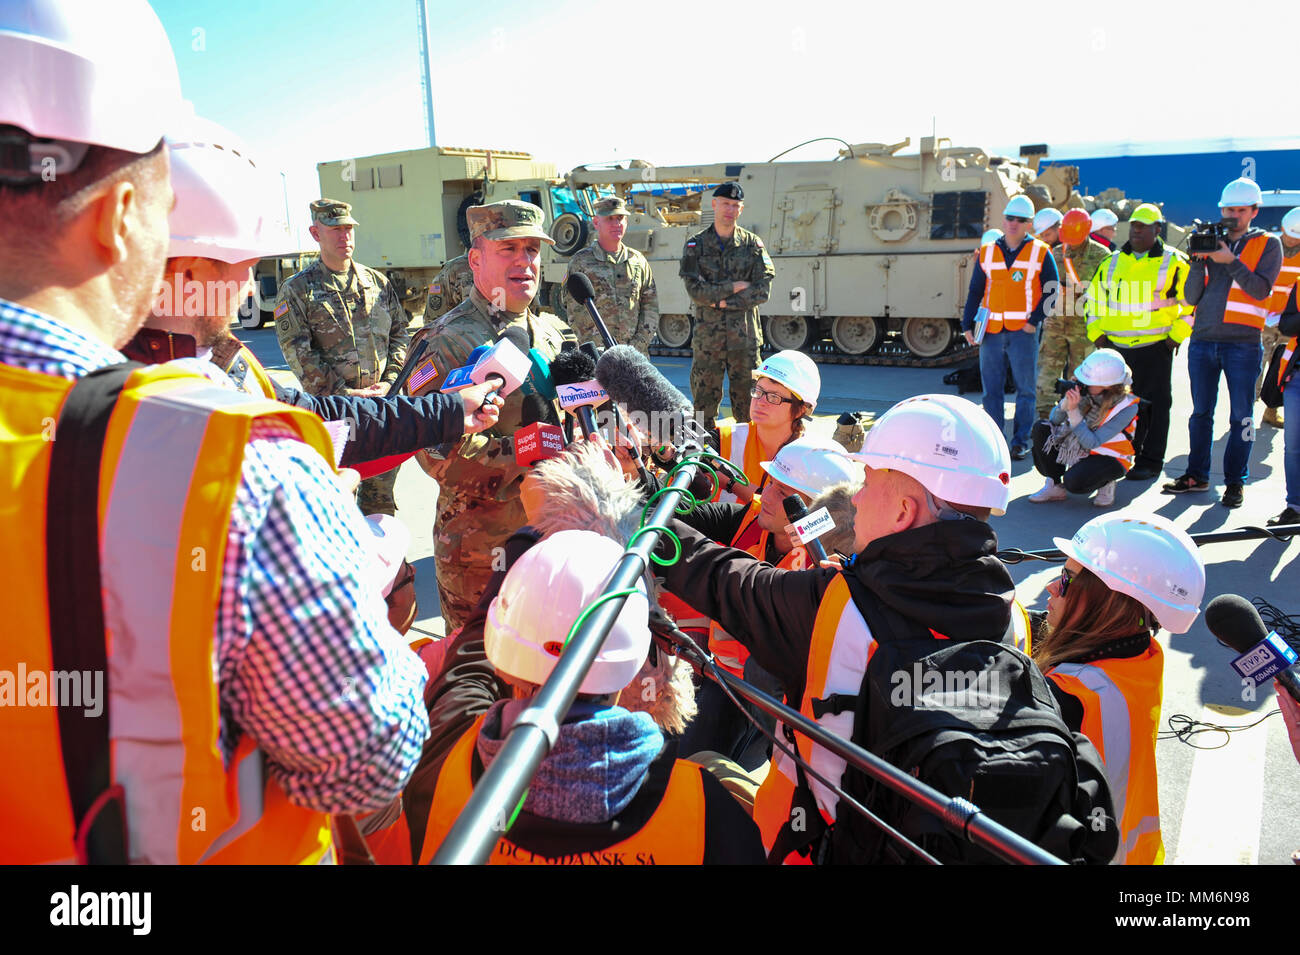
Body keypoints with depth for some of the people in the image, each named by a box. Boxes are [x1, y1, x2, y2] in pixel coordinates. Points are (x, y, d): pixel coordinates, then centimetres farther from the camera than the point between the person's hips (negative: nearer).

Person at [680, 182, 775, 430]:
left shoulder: (752, 244, 7)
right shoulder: (695, 246, 5)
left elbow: (763, 291, -3)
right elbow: (695, 290, -8)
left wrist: (725, 301, -10)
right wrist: (735, 287, -10)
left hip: (744, 337, 0)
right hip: (707, 337, 0)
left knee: (747, 402, 4)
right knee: (704, 402, 4)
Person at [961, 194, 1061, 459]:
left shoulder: (1040, 253, 2)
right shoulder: (987, 252, 10)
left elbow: (1051, 291, 2)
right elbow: (975, 291, 14)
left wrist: (1034, 320, -9)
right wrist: (967, 325, 7)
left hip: (1023, 331, -3)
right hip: (992, 330, 3)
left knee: (1025, 388, 0)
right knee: (991, 389, 5)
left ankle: (1021, 442, 7)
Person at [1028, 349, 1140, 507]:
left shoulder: (1127, 407, -24)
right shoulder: (1087, 392, -14)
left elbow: (1091, 443, -28)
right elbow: (1055, 420, -8)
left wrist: (1073, 411, -35)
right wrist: (1066, 402, -28)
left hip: (1108, 458, -5)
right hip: (1080, 449, 6)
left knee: (1074, 483, -33)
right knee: (1041, 429, -16)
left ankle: (1105, 483, 3)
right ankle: (1055, 485, -4)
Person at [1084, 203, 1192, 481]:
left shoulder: (1174, 262, 0)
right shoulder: (1112, 262, 12)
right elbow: (1093, 298, 18)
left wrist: (1176, 335, -5)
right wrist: (1096, 332, 8)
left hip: (1155, 346, -4)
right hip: (1116, 347, 4)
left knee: (1153, 404, 1)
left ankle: (1150, 462, 8)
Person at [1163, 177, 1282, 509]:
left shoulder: (1268, 244, 5)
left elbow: (1260, 290, -9)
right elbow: (1192, 297, 6)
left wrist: (1230, 261, -15)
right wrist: (1198, 261, -6)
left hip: (1243, 344, -3)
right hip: (1203, 341, 3)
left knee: (1241, 416, 2)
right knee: (1201, 412, 10)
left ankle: (1235, 481, 10)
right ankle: (1197, 475, 20)